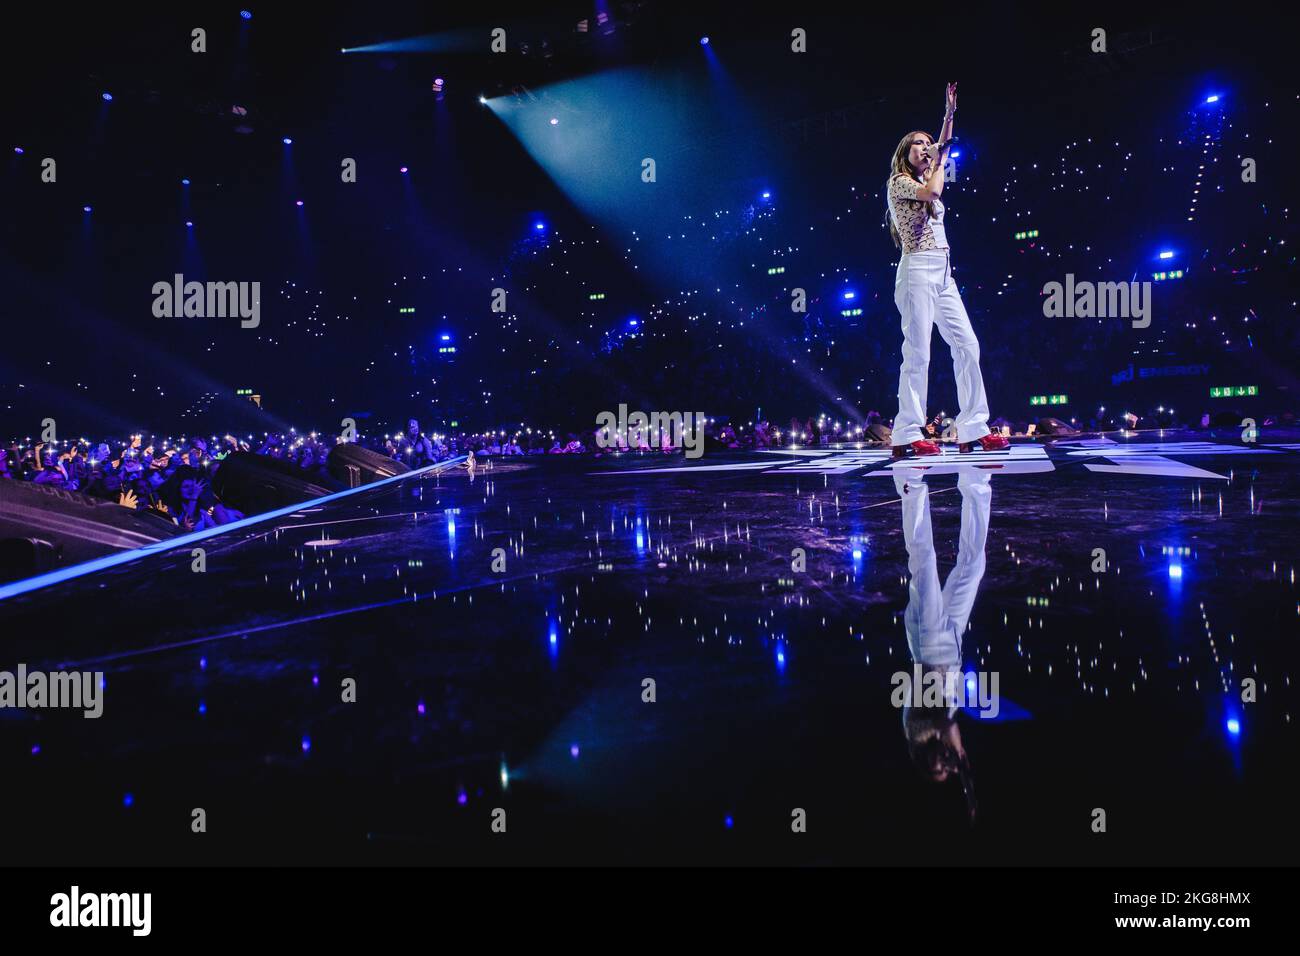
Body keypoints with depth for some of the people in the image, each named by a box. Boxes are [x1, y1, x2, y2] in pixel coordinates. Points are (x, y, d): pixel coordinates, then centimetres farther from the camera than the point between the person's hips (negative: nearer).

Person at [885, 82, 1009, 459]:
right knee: (918, 352, -13)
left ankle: (972, 431, 1)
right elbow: (932, 192, -17)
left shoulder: (926, 179, 24)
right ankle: (907, 437, -12)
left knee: (967, 345, 0)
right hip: (918, 269, -9)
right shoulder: (899, 182, -1)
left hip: (942, 273, 9)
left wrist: (949, 113, 13)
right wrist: (940, 162, 0)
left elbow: (944, 146, 25)